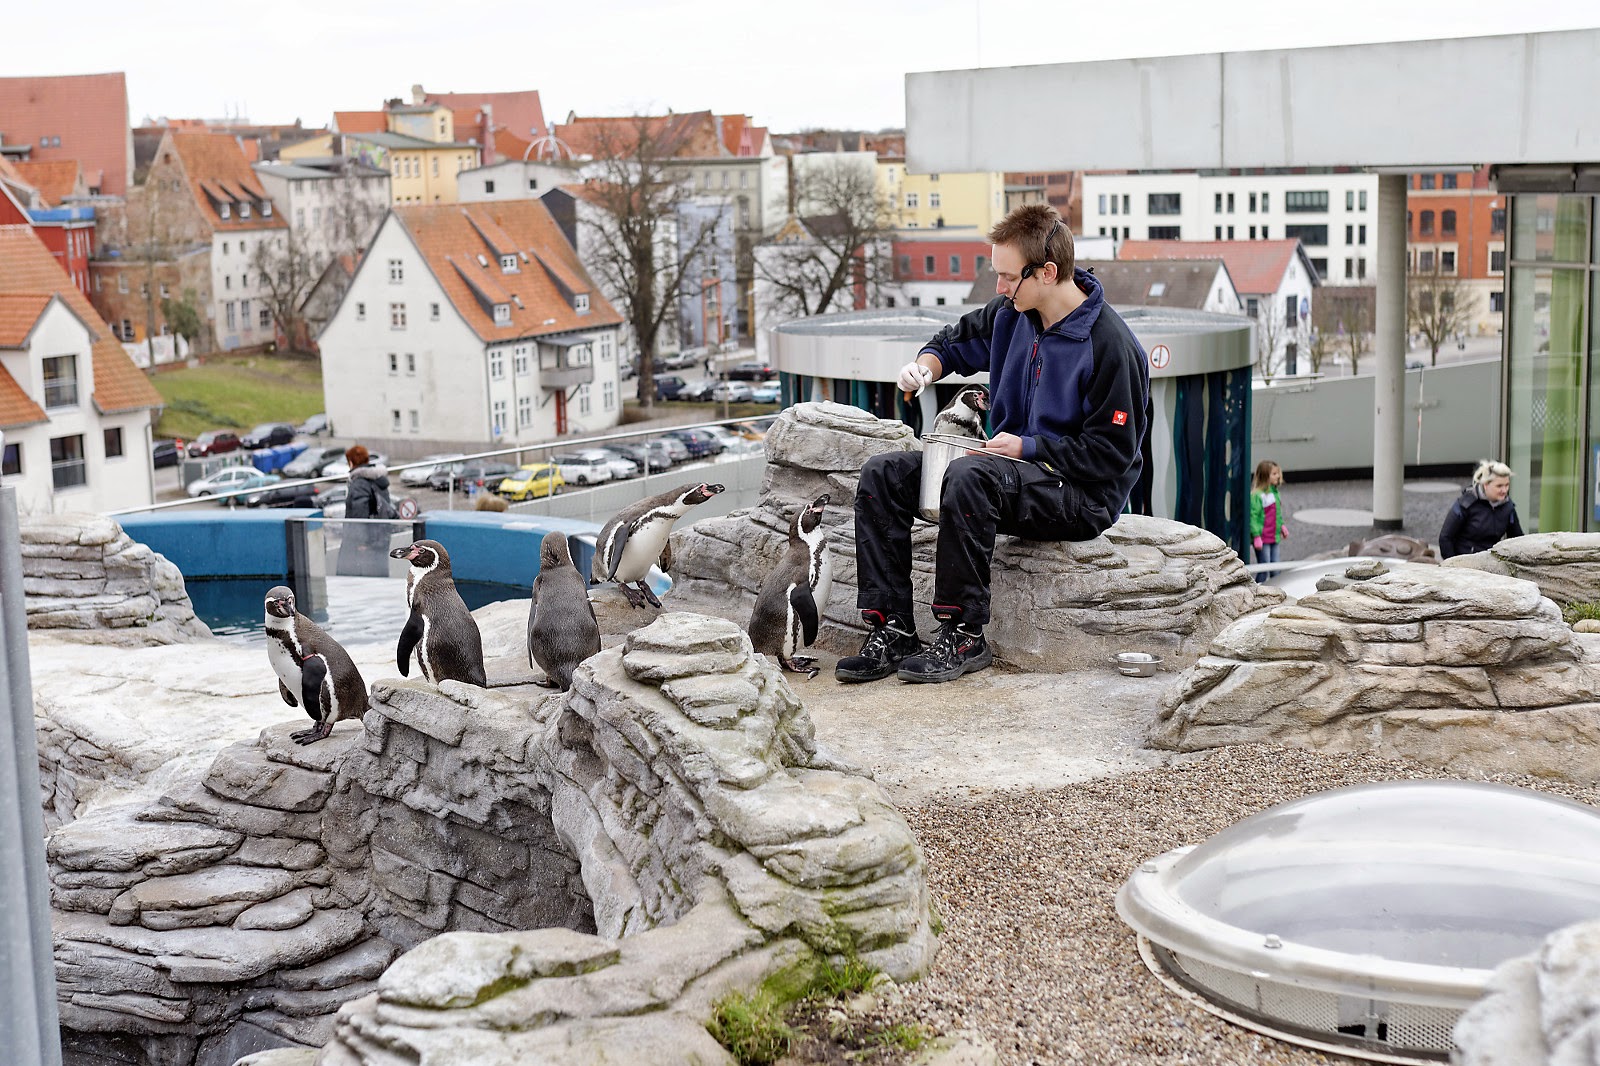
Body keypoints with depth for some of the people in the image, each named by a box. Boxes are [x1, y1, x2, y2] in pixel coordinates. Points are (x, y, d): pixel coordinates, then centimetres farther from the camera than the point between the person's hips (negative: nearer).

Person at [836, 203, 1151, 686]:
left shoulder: (1111, 346, -18)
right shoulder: (1013, 313, 4)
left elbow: (1111, 454, -17)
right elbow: (958, 339, 23)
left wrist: (1026, 447, -18)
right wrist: (927, 365, 0)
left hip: (1081, 496, -8)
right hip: (1011, 464, 9)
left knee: (969, 476, -37)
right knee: (882, 473, -6)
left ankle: (964, 636, -26)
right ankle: (891, 632, -13)